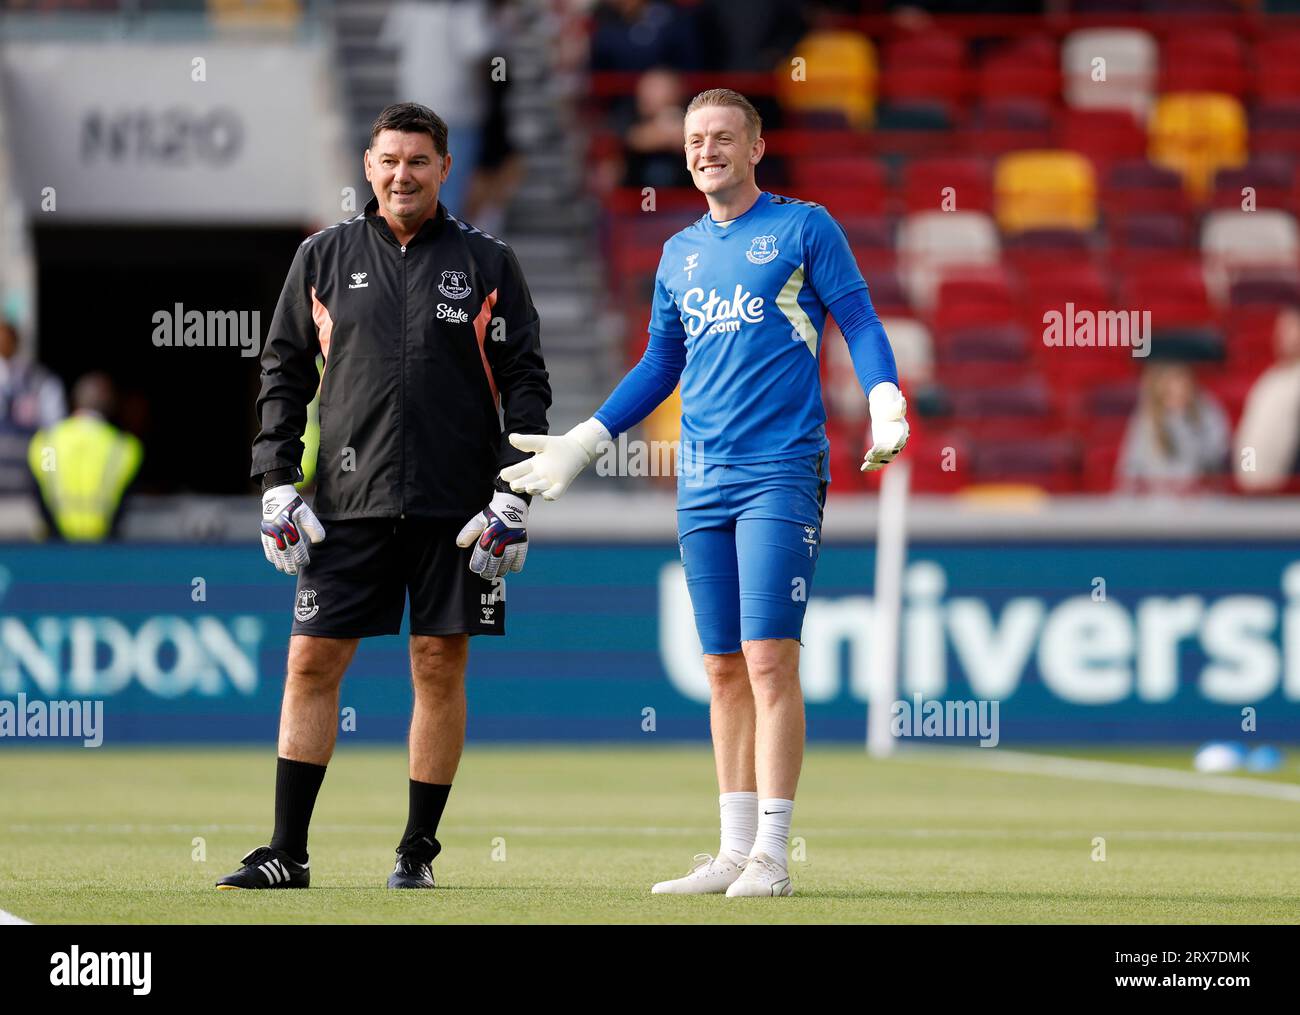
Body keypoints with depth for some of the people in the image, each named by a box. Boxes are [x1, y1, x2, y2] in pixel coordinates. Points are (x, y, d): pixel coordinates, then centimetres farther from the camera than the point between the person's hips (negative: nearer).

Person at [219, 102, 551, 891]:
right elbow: (283, 373, 11)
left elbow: (525, 382, 4)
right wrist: (278, 486, 2)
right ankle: (287, 853, 2)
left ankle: (419, 850, 12)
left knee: (440, 665, 1)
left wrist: (514, 495, -5)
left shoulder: (487, 263, 5)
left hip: (455, 505, -1)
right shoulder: (324, 258, 9)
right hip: (350, 501, 1)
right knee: (313, 662, -2)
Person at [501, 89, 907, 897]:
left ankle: (772, 854, -10)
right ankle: (735, 851, 9)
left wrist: (886, 405, -18)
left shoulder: (805, 228, 2)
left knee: (770, 661, -11)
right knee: (724, 670, 5)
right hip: (702, 481, 5)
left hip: (782, 473, -5)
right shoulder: (681, 253, 17)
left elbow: (860, 323, -1)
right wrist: (581, 445, 22)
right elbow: (660, 367, 25)